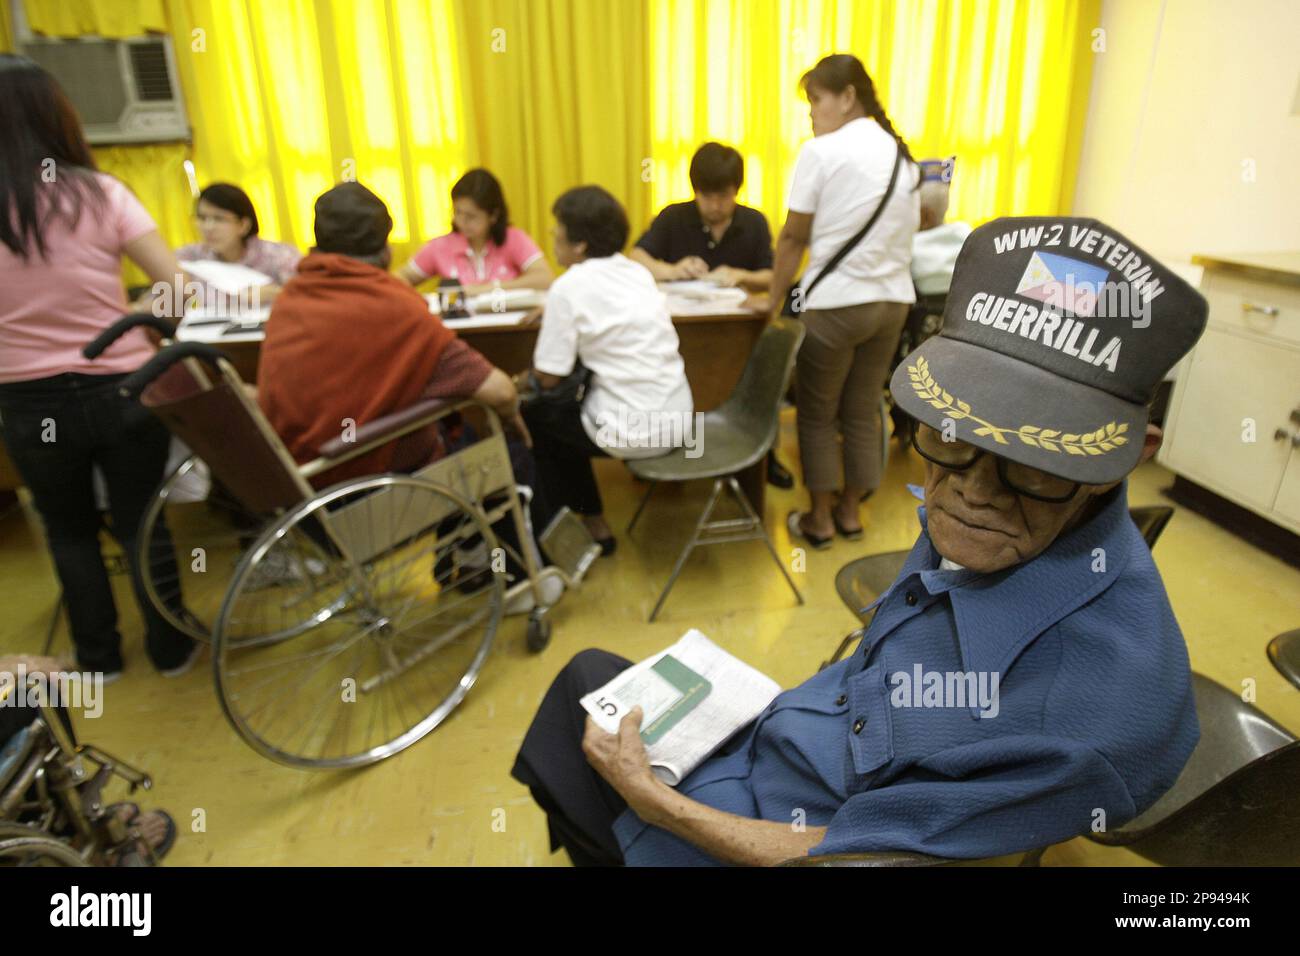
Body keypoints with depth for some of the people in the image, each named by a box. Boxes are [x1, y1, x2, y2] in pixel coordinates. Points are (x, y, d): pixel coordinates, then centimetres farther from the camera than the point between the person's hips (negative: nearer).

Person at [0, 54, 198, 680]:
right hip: (122, 390, -1)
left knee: (68, 530, 20)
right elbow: (177, 286, -12)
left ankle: (98, 656, 32)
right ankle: (169, 649, 26)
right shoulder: (98, 193, -8)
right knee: (140, 523, 14)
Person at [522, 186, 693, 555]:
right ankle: (588, 520, 34)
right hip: (678, 422, 7)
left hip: (632, 433, -7)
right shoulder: (638, 271, 9)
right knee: (568, 412, 27)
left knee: (535, 416, 17)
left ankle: (591, 526, 25)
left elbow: (548, 378, -8)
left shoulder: (570, 286, -11)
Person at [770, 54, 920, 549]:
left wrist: (773, 300, 3)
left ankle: (820, 519, 18)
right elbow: (907, 232, 13)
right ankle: (850, 511, 27)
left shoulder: (822, 152, -9)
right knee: (863, 412, 16)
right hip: (893, 301, 6)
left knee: (817, 414, 9)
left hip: (835, 304, -6)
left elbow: (793, 237, -6)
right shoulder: (902, 154, 12)